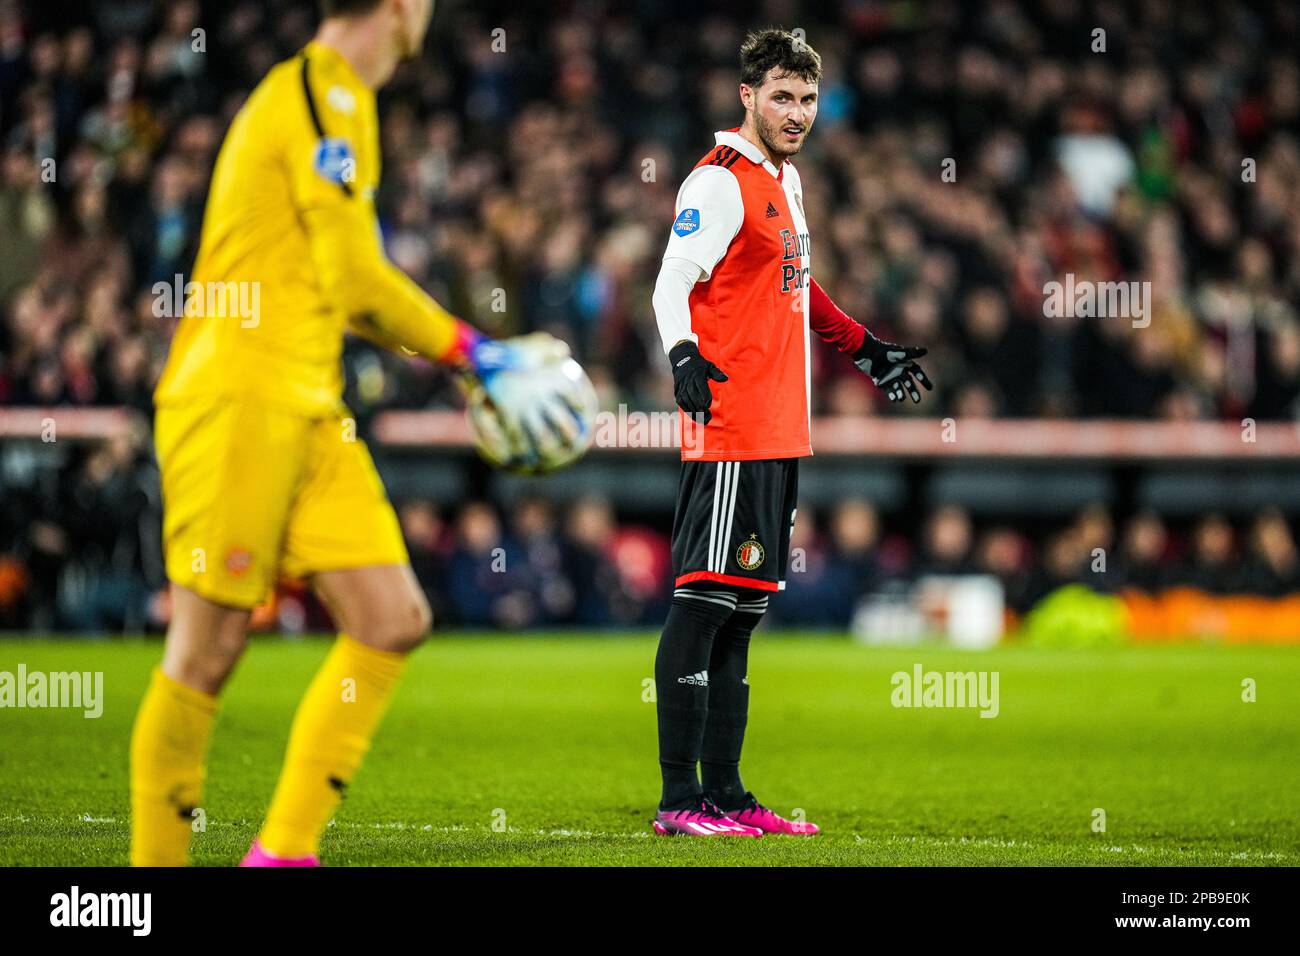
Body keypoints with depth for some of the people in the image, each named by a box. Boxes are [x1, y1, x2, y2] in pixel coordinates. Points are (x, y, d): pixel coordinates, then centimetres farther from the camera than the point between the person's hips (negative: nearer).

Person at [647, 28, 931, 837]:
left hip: (781, 432, 9)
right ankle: (681, 799, -9)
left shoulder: (786, 180, 19)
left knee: (743, 609, 10)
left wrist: (864, 348, 38)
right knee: (703, 603, -9)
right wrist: (685, 356, -33)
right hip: (730, 432, -9)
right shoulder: (719, 182, -8)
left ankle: (725, 795, 13)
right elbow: (671, 285, -16)